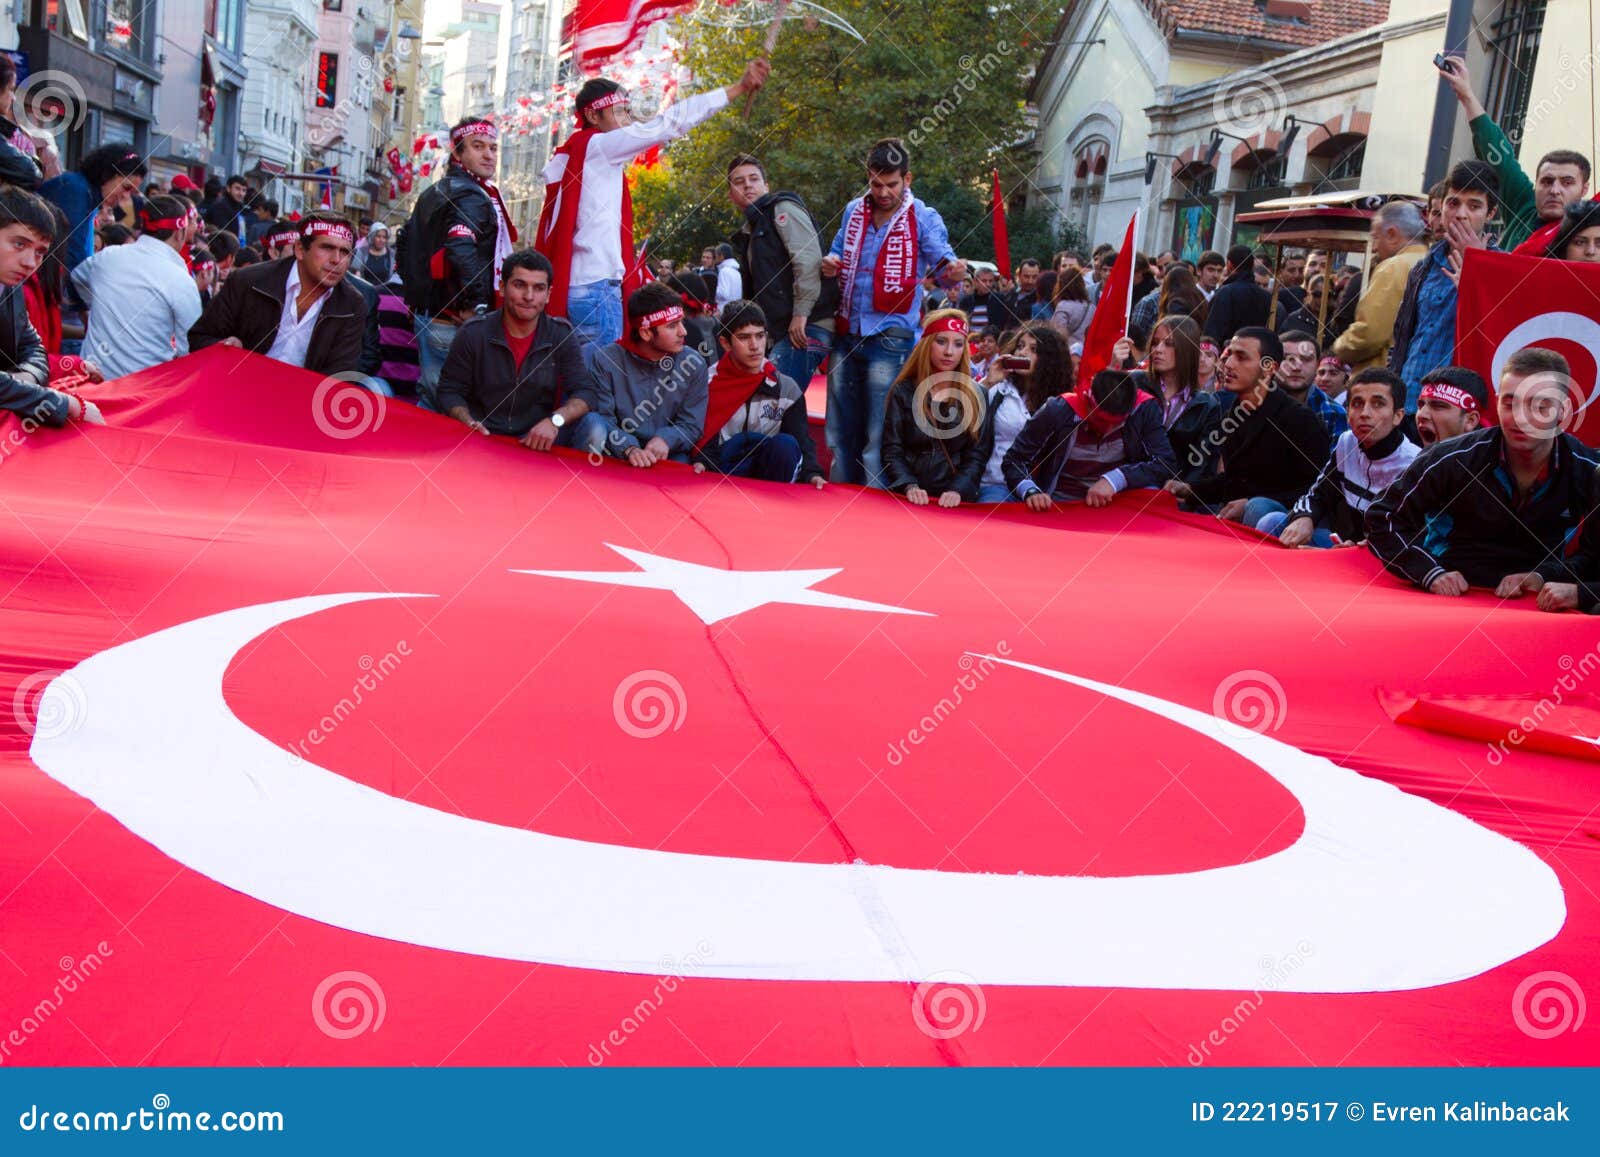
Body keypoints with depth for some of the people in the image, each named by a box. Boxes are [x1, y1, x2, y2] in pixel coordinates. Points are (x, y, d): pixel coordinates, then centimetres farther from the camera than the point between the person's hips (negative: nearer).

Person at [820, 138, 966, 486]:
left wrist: (955, 271, -38)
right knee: (842, 428, 12)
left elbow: (943, 263, -14)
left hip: (891, 338, -5)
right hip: (846, 333, 5)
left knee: (878, 434, -6)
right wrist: (831, 262, -2)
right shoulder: (853, 212, 10)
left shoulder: (923, 219, -4)